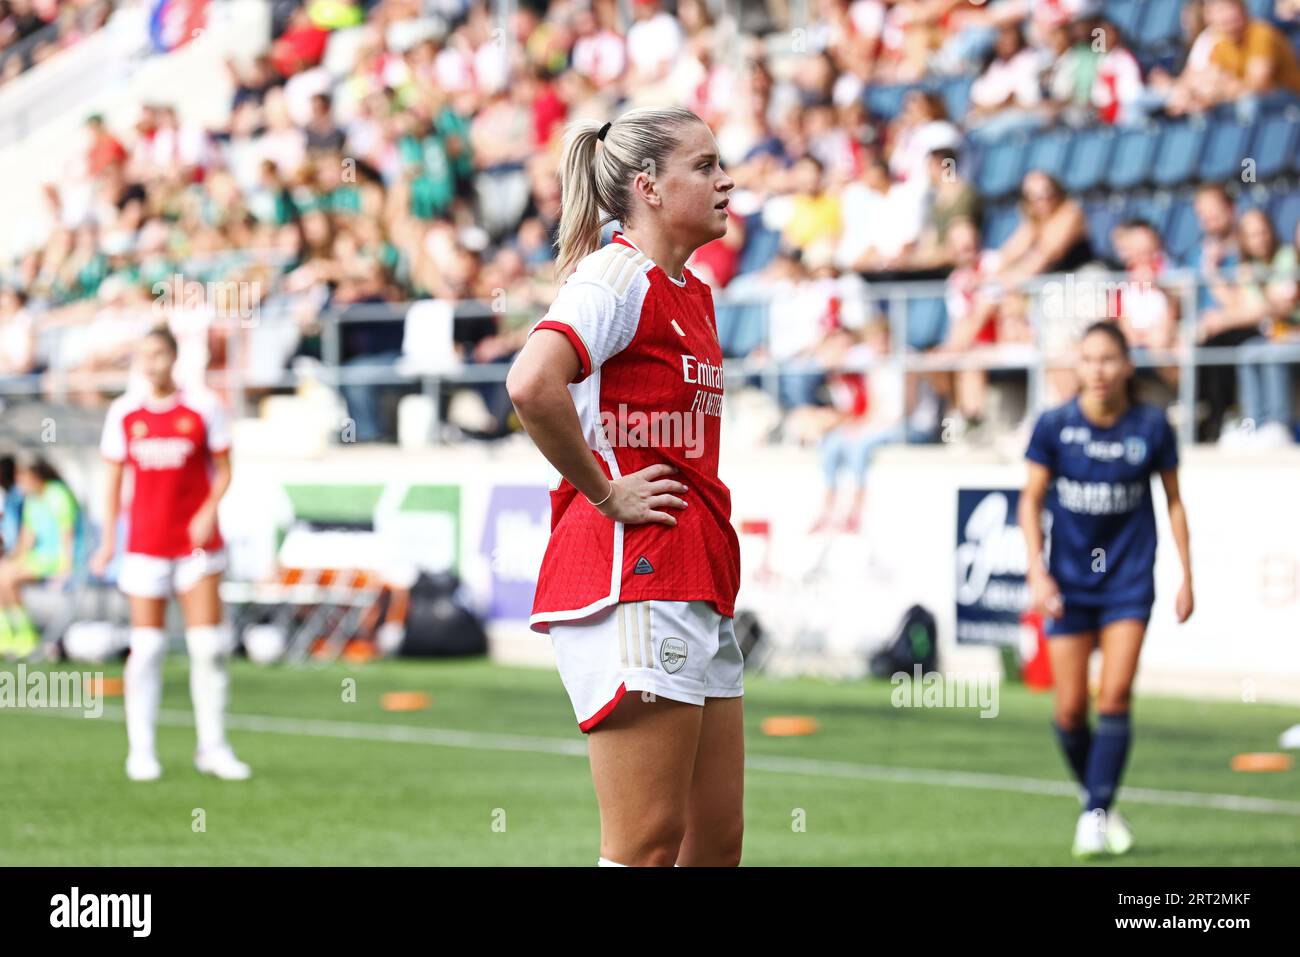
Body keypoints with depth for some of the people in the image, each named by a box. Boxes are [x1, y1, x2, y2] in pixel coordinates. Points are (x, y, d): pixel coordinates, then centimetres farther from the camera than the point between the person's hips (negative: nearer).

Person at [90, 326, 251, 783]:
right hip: (145, 543, 1)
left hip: (197, 540, -1)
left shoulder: (202, 408, -1)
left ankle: (212, 747, 5)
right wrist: (108, 539, 4)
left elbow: (223, 470, 3)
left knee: (209, 644, -4)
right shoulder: (124, 412, 4)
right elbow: (114, 479, 10)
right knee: (145, 646, 0)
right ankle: (141, 750, 6)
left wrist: (209, 512, -14)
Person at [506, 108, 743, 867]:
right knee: (647, 847, -10)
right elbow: (532, 383, -28)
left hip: (698, 589, 9)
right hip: (630, 579, -9)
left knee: (718, 841, 9)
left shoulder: (697, 294, 18)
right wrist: (604, 494, -17)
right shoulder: (617, 273, -10)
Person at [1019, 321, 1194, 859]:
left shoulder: (1151, 427, -5)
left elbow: (1173, 501, 7)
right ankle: (1097, 797, 23)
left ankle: (1095, 816, -9)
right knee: (1070, 710, 0)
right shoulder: (1054, 426, -7)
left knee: (1115, 698, -13)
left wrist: (1187, 577, 7)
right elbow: (1031, 500, 1)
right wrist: (1037, 572, -10)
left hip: (1129, 579, -1)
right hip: (1069, 580, 1)